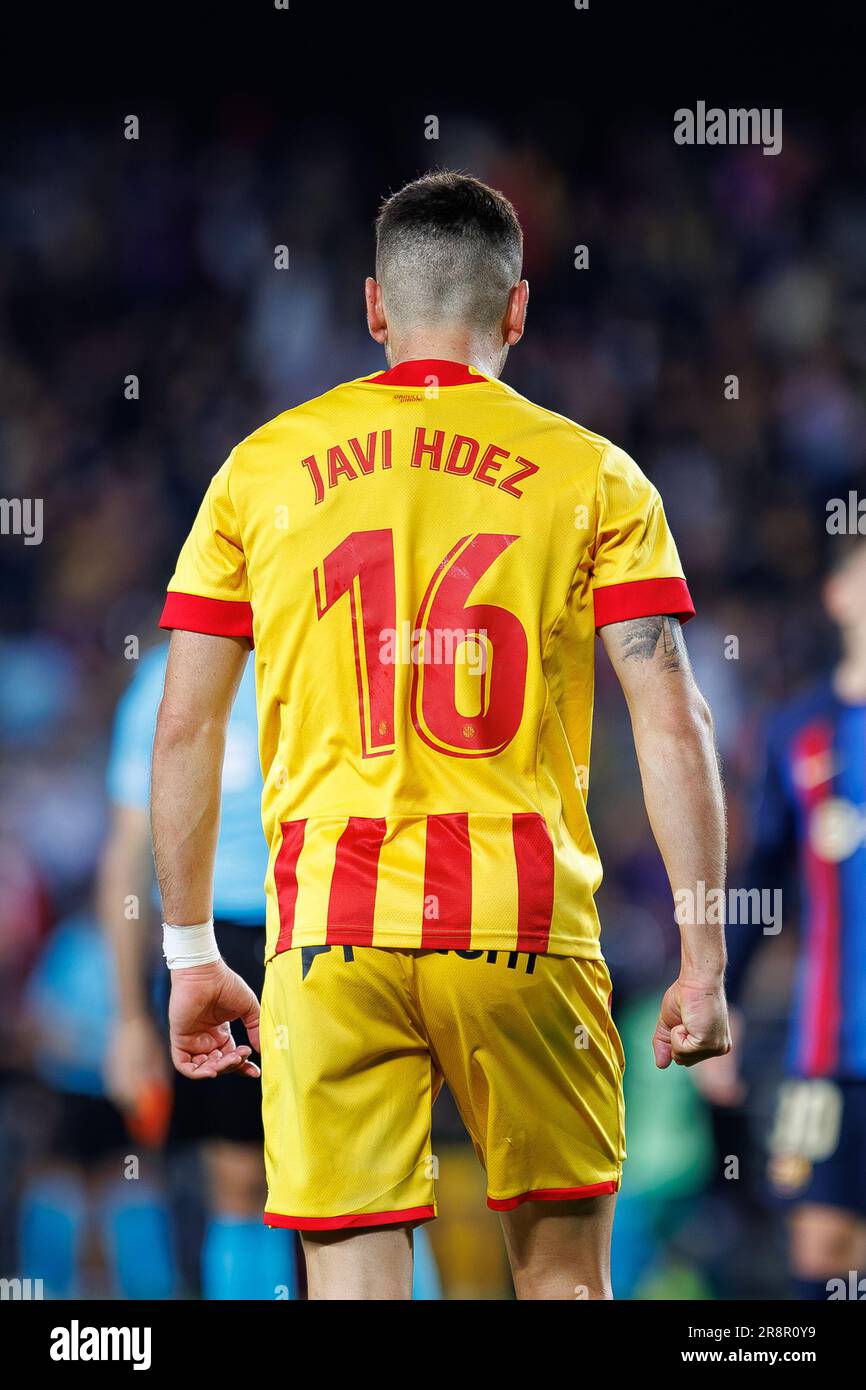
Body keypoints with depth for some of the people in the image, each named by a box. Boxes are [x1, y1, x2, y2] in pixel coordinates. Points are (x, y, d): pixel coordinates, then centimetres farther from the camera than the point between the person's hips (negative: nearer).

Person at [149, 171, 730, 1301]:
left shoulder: (264, 468, 9)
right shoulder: (591, 476, 4)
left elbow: (184, 728, 8)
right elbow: (671, 721, -2)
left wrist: (190, 954, 15)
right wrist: (703, 960, 1)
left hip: (332, 923, 1)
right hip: (526, 919, -1)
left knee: (353, 1281, 0)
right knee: (564, 1269, 13)